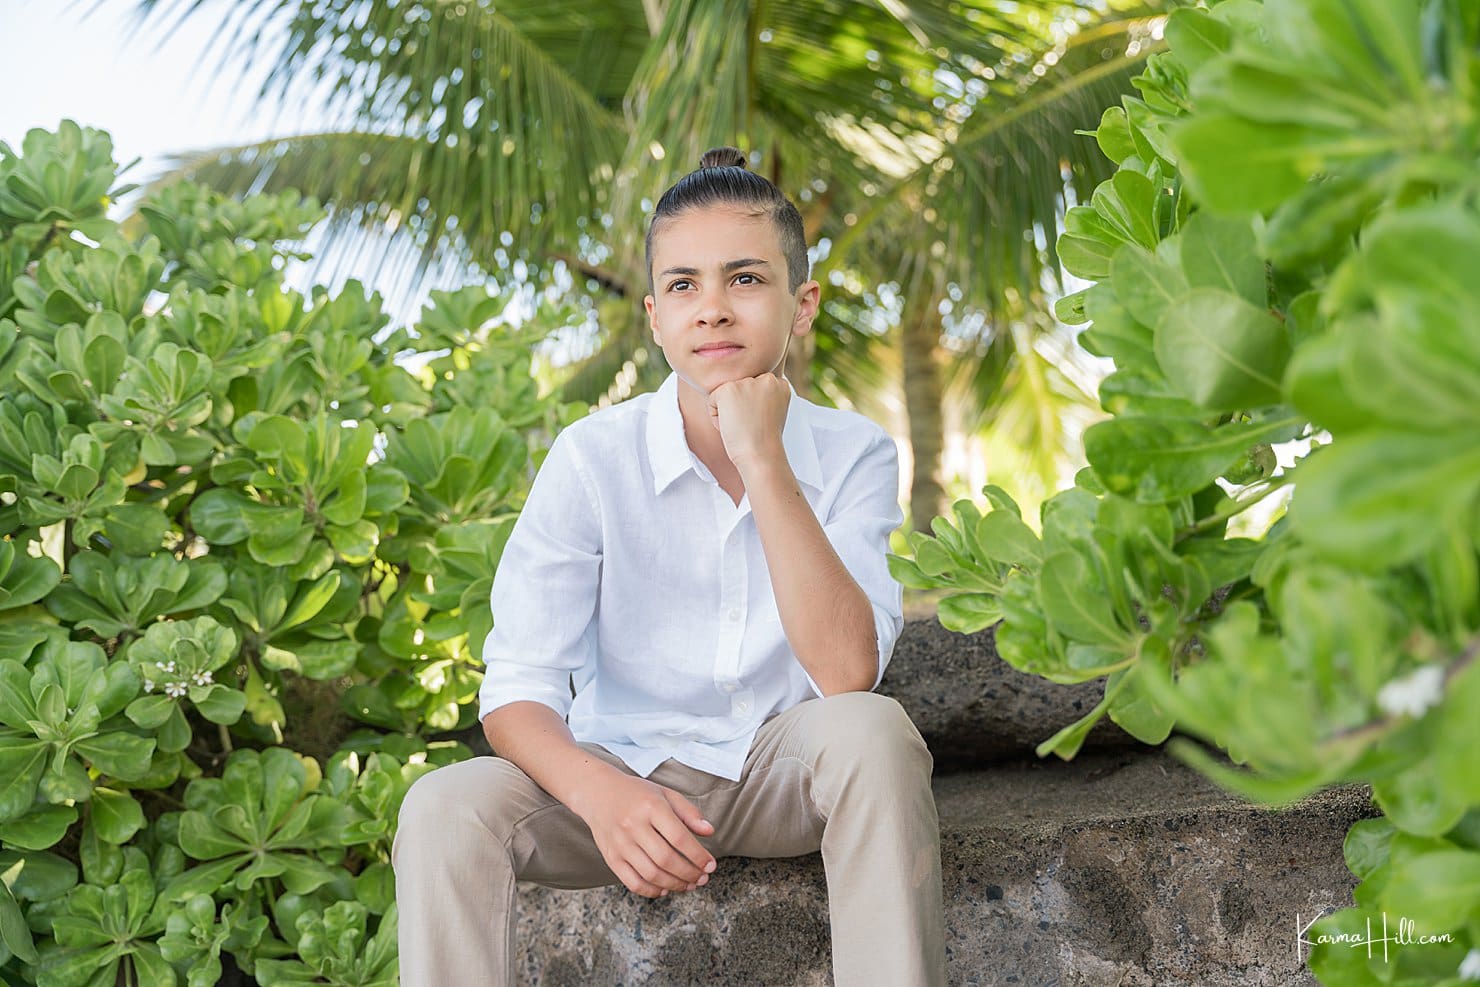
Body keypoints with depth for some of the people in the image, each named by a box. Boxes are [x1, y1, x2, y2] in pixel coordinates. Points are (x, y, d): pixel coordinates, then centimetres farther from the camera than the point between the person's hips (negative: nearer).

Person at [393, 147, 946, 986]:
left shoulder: (854, 455, -9)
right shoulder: (593, 459, -11)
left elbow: (848, 674, -23)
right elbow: (517, 691, -14)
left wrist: (764, 462, -26)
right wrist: (601, 793, -37)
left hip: (787, 770, 1)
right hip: (626, 768, 0)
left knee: (874, 730, -32)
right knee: (445, 807, -28)